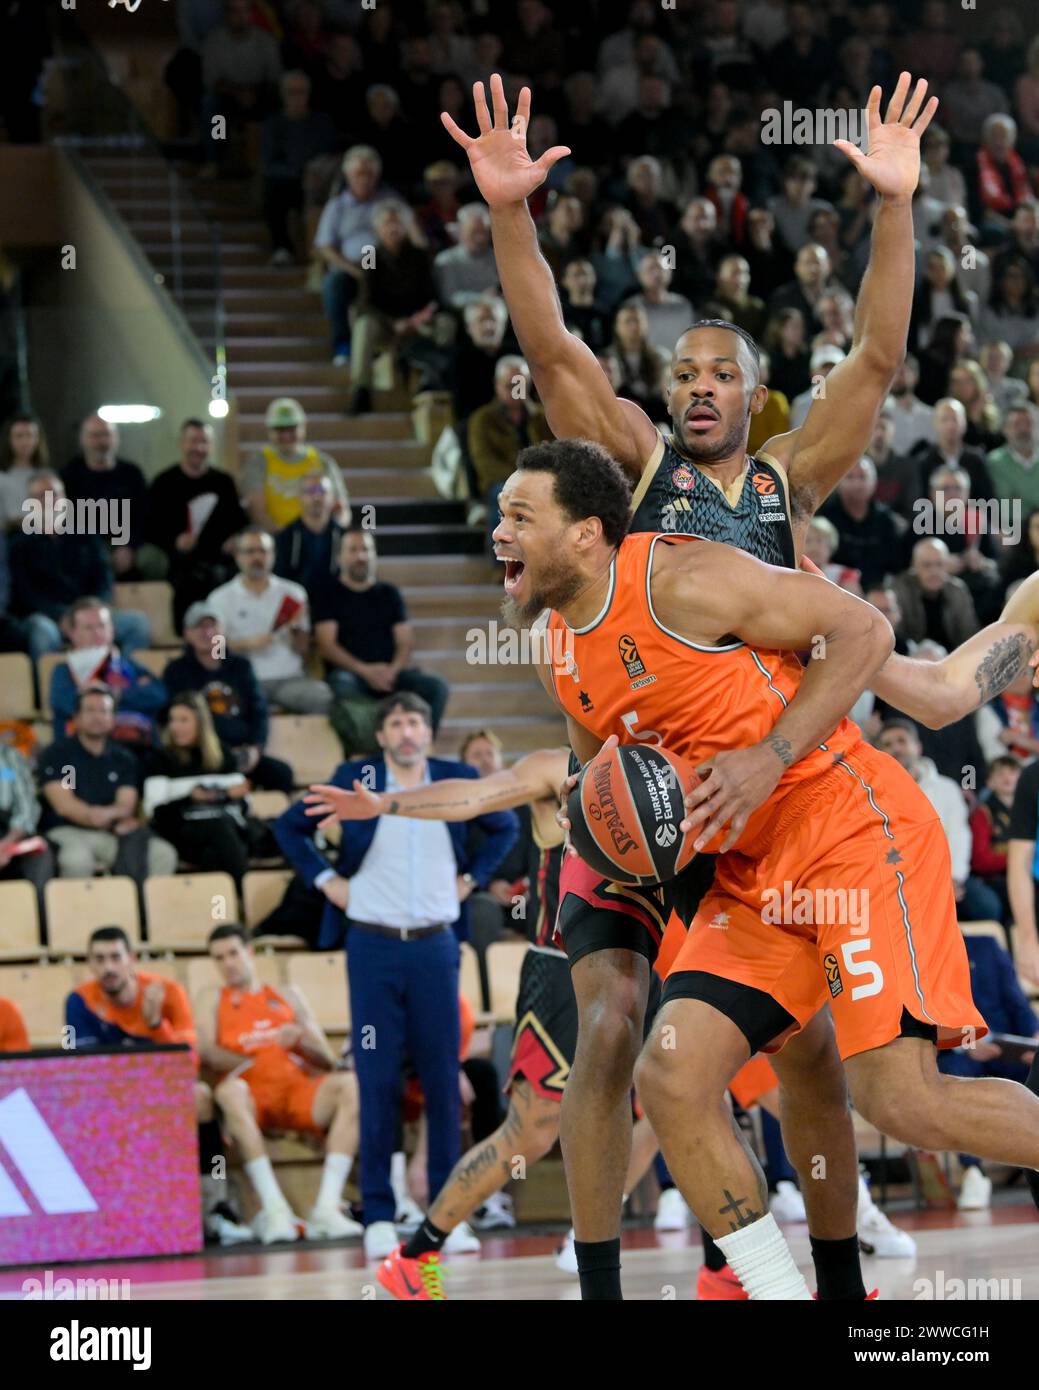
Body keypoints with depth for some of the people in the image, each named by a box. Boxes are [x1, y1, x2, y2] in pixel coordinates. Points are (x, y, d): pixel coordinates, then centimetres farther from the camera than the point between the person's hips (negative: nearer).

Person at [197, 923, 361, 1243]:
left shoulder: (288, 996, 28)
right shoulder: (213, 998, 24)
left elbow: (327, 1061, 19)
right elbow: (206, 1052, 4)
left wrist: (300, 1040, -2)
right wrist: (250, 1064, -11)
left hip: (298, 1087, 2)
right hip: (252, 1090, -2)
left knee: (349, 1084, -29)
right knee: (229, 1092, -39)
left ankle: (326, 1207, -37)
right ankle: (274, 1210, -45)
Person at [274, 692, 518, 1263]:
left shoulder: (457, 781, 5)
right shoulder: (353, 781, 1)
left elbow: (504, 826, 21)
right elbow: (290, 827, 11)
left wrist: (471, 877, 10)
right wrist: (325, 880, 2)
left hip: (435, 944, 1)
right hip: (373, 944, -1)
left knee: (443, 1079, 1)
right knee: (377, 1080, -2)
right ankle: (378, 1215, 3)